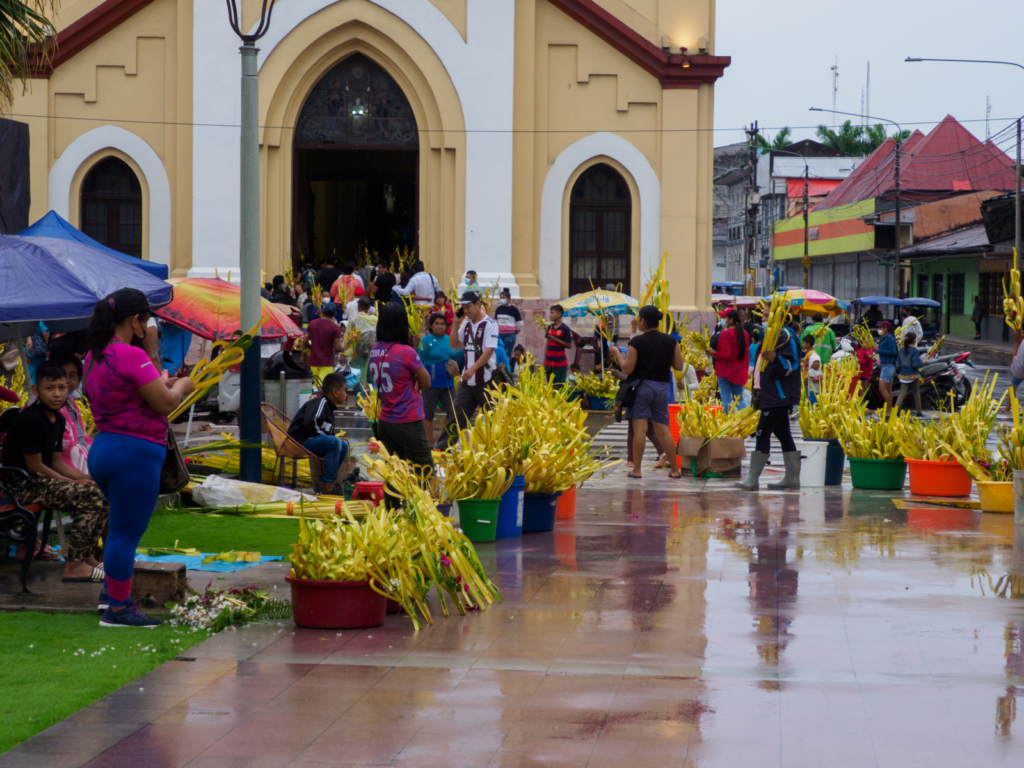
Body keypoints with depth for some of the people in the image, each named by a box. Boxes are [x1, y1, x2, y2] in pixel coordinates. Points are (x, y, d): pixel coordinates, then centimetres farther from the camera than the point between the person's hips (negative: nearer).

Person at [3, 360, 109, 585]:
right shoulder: (30, 421, -19)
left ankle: (86, 555, 12)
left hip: (42, 480, 10)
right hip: (23, 486, -10)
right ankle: (74, 566, -19)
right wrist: (75, 482, -13)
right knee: (90, 497, -22)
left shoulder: (57, 420, 10)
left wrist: (85, 478, -1)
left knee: (102, 495, 4)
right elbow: (35, 467, -18)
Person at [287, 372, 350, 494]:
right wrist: (326, 436, -17)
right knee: (334, 442, -27)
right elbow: (309, 423, -26)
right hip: (300, 442, -10)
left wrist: (334, 437, 1)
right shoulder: (320, 402, -12)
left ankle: (321, 481, 4)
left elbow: (327, 432, 21)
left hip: (310, 441, 10)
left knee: (344, 446, 7)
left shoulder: (328, 406, 19)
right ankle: (328, 484, -21)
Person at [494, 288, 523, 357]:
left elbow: (519, 323, -1)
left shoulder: (513, 309, -6)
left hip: (510, 335, -5)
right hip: (499, 335, 5)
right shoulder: (498, 309, 7)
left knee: (507, 354, -7)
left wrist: (516, 331, 10)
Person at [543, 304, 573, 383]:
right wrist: (544, 363, 11)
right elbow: (547, 345, 13)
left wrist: (555, 339, -17)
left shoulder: (565, 329, -8)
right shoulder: (549, 328, 9)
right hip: (549, 363, 6)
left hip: (560, 363, -6)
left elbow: (569, 345, -10)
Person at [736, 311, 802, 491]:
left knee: (763, 433, -12)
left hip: (780, 395, -11)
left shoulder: (786, 336, -14)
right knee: (783, 435, 11)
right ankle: (792, 477, 14)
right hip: (773, 396, 11)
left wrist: (776, 359, -38)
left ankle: (752, 478, -13)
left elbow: (791, 366, -20)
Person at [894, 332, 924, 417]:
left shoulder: (902, 349, 4)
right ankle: (919, 412, 22)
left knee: (902, 393, 1)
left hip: (903, 375, 4)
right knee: (916, 393, 13)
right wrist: (922, 363, 0)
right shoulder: (915, 351, -13)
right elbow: (915, 364, -19)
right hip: (913, 375, -4)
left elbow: (898, 363, 6)